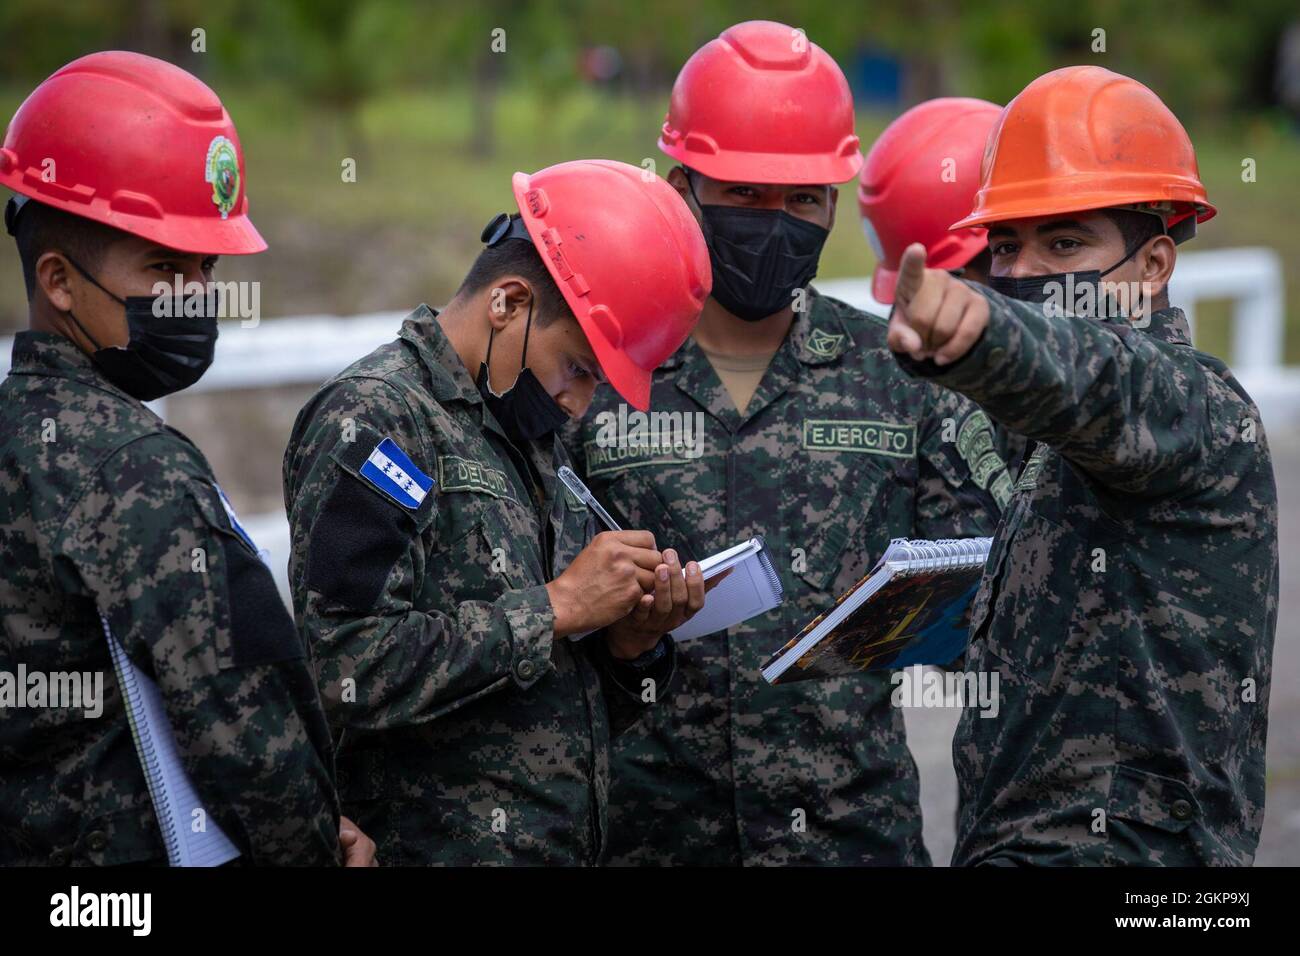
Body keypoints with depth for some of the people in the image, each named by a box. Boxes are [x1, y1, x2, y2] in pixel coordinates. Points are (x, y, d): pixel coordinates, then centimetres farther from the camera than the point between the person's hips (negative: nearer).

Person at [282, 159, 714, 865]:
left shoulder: (533, 440, 14)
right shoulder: (374, 416, -12)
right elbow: (346, 669, -24)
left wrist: (630, 642, -2)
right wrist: (556, 608, -18)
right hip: (433, 845, -8)